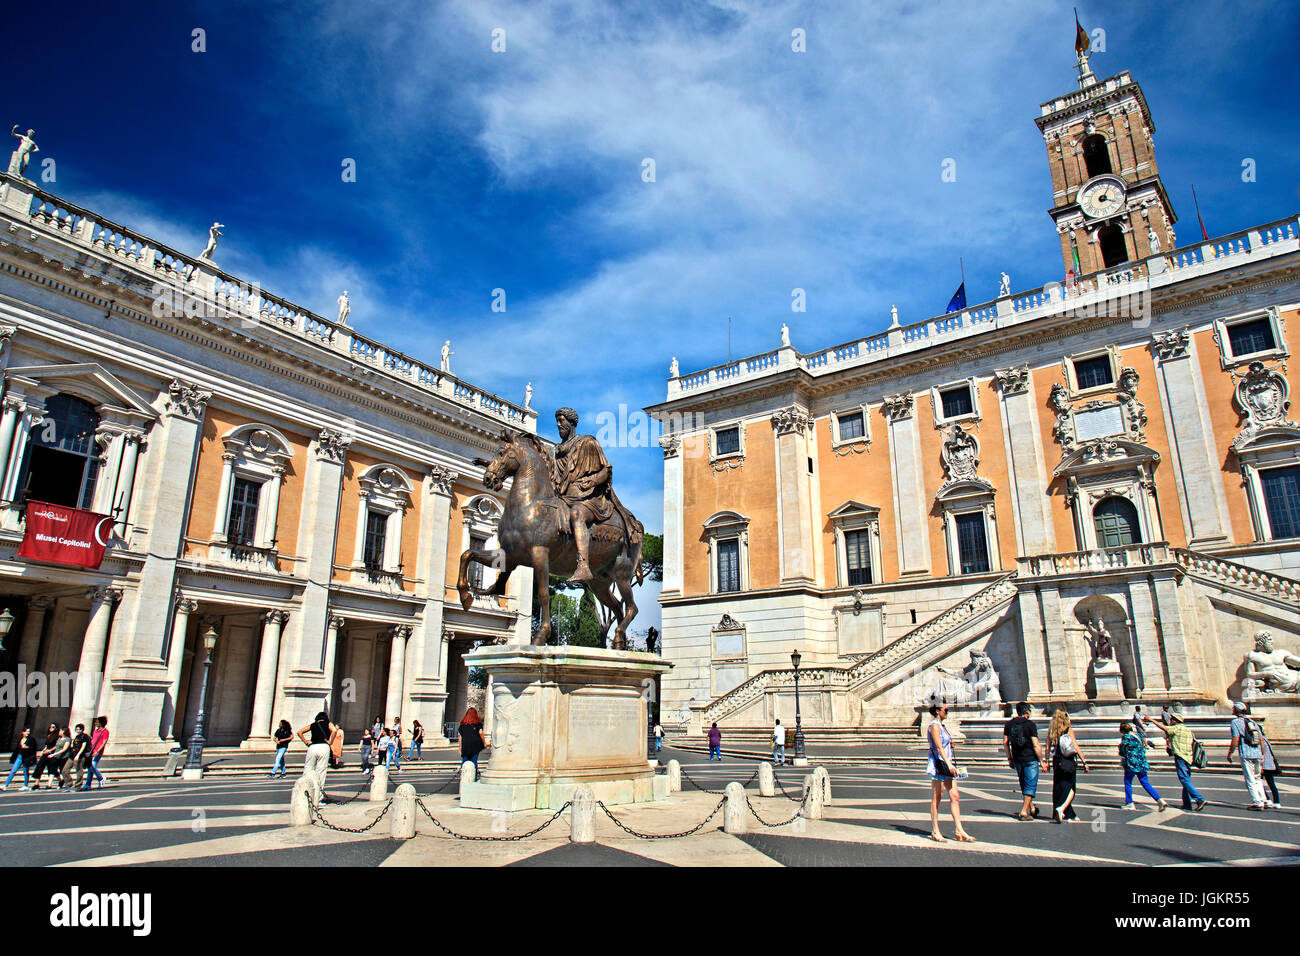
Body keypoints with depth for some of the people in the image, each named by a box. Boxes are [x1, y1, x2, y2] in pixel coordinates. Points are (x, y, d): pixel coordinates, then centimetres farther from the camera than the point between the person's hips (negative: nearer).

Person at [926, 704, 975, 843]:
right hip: (938, 764, -9)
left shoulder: (941, 726, 18)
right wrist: (949, 764, -28)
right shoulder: (934, 725, -11)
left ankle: (960, 832, 7)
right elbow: (938, 747, -21)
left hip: (946, 765, 9)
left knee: (955, 797, 4)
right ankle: (935, 832, 4)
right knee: (936, 798, -3)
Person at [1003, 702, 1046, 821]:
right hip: (1030, 759, -5)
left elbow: (1005, 743, 5)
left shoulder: (1008, 724, 4)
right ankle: (1024, 812, -4)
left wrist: (1009, 758, 14)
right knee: (1031, 785, 2)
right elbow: (1036, 745, -14)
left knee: (1024, 785, 19)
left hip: (1017, 760, 5)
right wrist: (1042, 761, -6)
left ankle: (1032, 808, 33)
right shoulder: (1030, 724, -11)